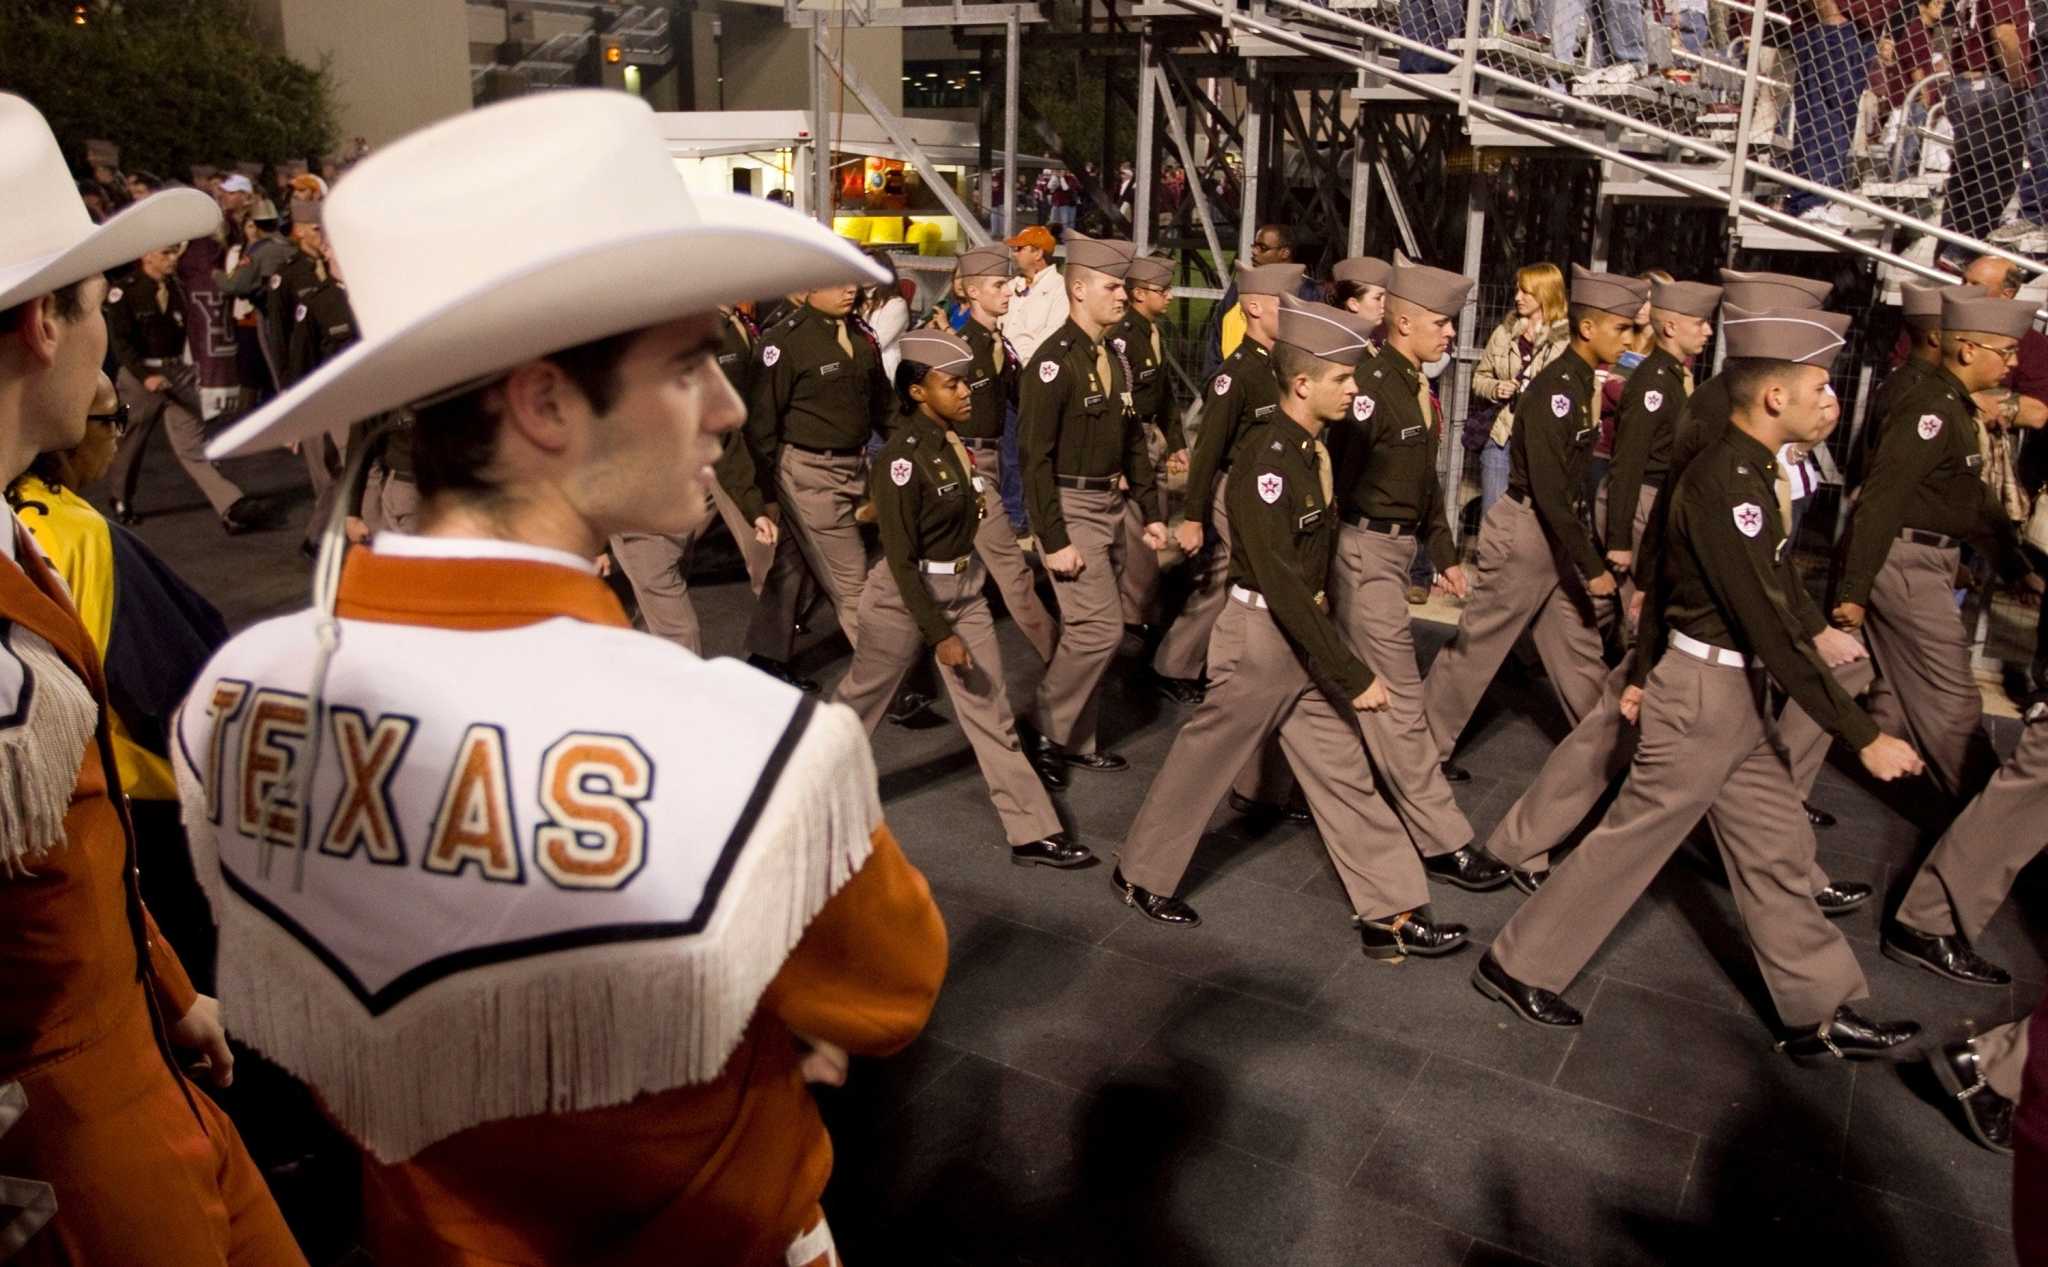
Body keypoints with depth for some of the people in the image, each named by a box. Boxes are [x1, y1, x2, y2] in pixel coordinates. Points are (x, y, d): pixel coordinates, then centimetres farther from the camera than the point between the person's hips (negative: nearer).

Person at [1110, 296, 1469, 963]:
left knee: (1343, 769, 10)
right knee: (1206, 758, 8)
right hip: (1261, 632, -8)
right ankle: (1141, 873, 29)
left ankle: (1392, 913, 16)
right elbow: (1280, 581, -28)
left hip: (1304, 632, 9)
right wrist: (1354, 674, -27)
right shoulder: (1268, 459, -24)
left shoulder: (1314, 448, 4)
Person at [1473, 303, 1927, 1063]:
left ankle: (1820, 1013, 30)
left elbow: (1668, 578, 15)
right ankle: (1519, 966, 18)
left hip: (1732, 693, 10)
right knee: (1631, 842, 3)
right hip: (1706, 696, -10)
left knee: (1777, 848, 16)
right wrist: (1864, 736, -22)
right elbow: (1773, 630, -26)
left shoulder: (1737, 470, 7)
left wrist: (1643, 673, 21)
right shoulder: (1729, 484, -25)